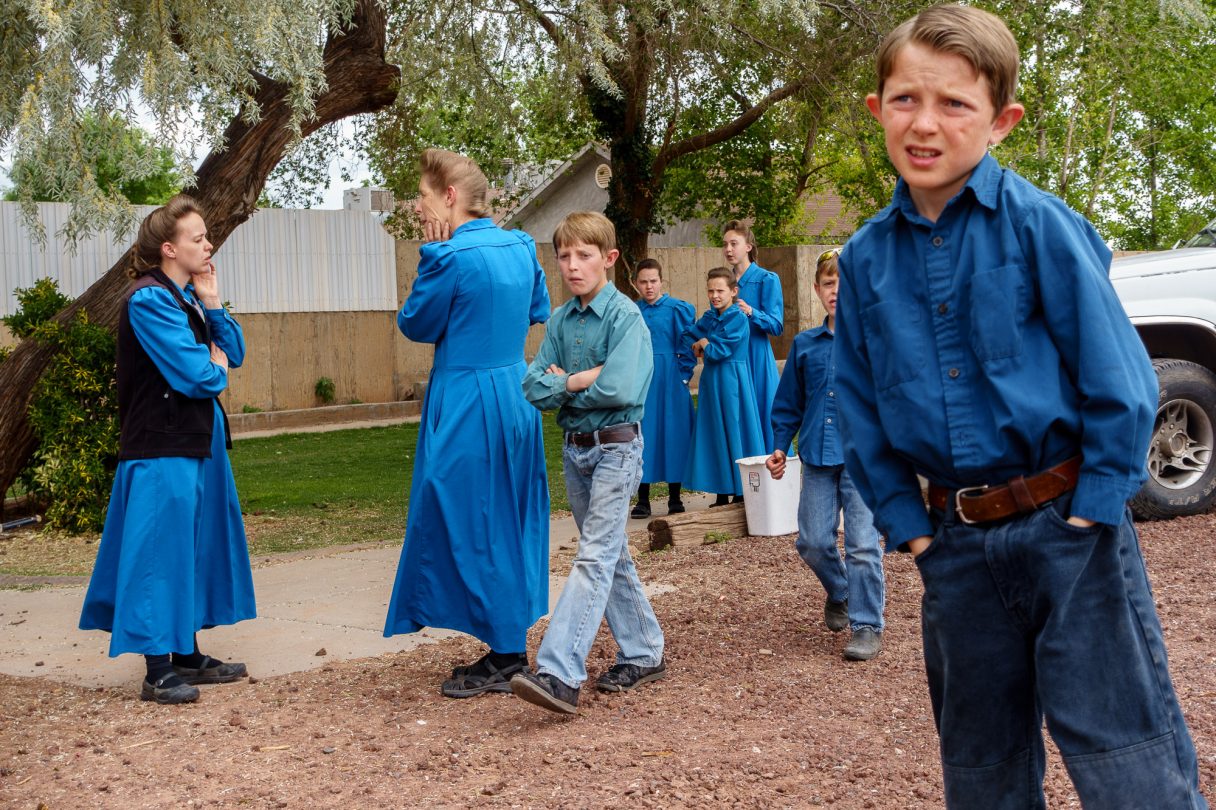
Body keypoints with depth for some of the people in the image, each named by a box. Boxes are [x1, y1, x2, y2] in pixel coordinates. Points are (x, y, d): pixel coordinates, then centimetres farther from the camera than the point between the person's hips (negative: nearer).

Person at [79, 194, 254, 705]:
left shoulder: (189, 296, 12)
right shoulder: (149, 300, -15)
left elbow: (233, 353, 9)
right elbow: (193, 373, -21)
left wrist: (212, 305, -3)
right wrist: (216, 367, 1)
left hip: (198, 442, 9)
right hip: (163, 447, -9)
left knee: (197, 546, 14)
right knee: (162, 549, -5)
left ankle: (187, 655, 25)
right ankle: (157, 672, 2)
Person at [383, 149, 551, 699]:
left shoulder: (453, 257, -18)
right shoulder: (520, 247, 6)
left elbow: (416, 325, -5)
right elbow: (538, 312, 21)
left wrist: (431, 255, -4)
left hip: (468, 406, -8)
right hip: (516, 396, 8)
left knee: (471, 526, 2)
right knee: (507, 525, 15)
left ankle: (505, 659, 8)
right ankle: (510, 650, 23)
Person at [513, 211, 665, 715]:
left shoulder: (625, 315, -11)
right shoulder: (561, 320, 8)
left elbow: (619, 389, -23)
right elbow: (533, 389, 2)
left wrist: (562, 387, -9)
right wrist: (576, 381, -15)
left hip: (615, 449, -7)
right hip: (574, 449, 8)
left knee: (595, 556, -14)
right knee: (612, 556, 15)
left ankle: (559, 674, -22)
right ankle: (643, 655, 27)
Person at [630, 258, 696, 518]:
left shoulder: (677, 309, -2)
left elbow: (687, 346, -1)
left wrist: (683, 376, -6)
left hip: (669, 381, -2)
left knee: (672, 435, 2)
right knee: (642, 437, 3)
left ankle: (675, 499, 12)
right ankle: (642, 501, 11)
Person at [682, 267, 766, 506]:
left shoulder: (738, 318, -12)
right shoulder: (709, 317, 11)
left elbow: (719, 351, -17)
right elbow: (688, 336, 13)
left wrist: (703, 343, 1)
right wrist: (703, 346, -5)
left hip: (731, 380, -8)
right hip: (711, 380, 8)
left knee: (734, 433, -3)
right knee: (714, 436, 9)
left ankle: (740, 494, 4)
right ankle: (722, 495, 16)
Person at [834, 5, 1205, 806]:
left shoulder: (1038, 223, -10)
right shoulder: (865, 258, 3)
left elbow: (1116, 373, -10)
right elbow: (862, 408, 9)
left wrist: (1098, 503, -10)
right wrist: (904, 521, 4)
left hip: (1067, 523, -4)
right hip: (958, 543, 5)